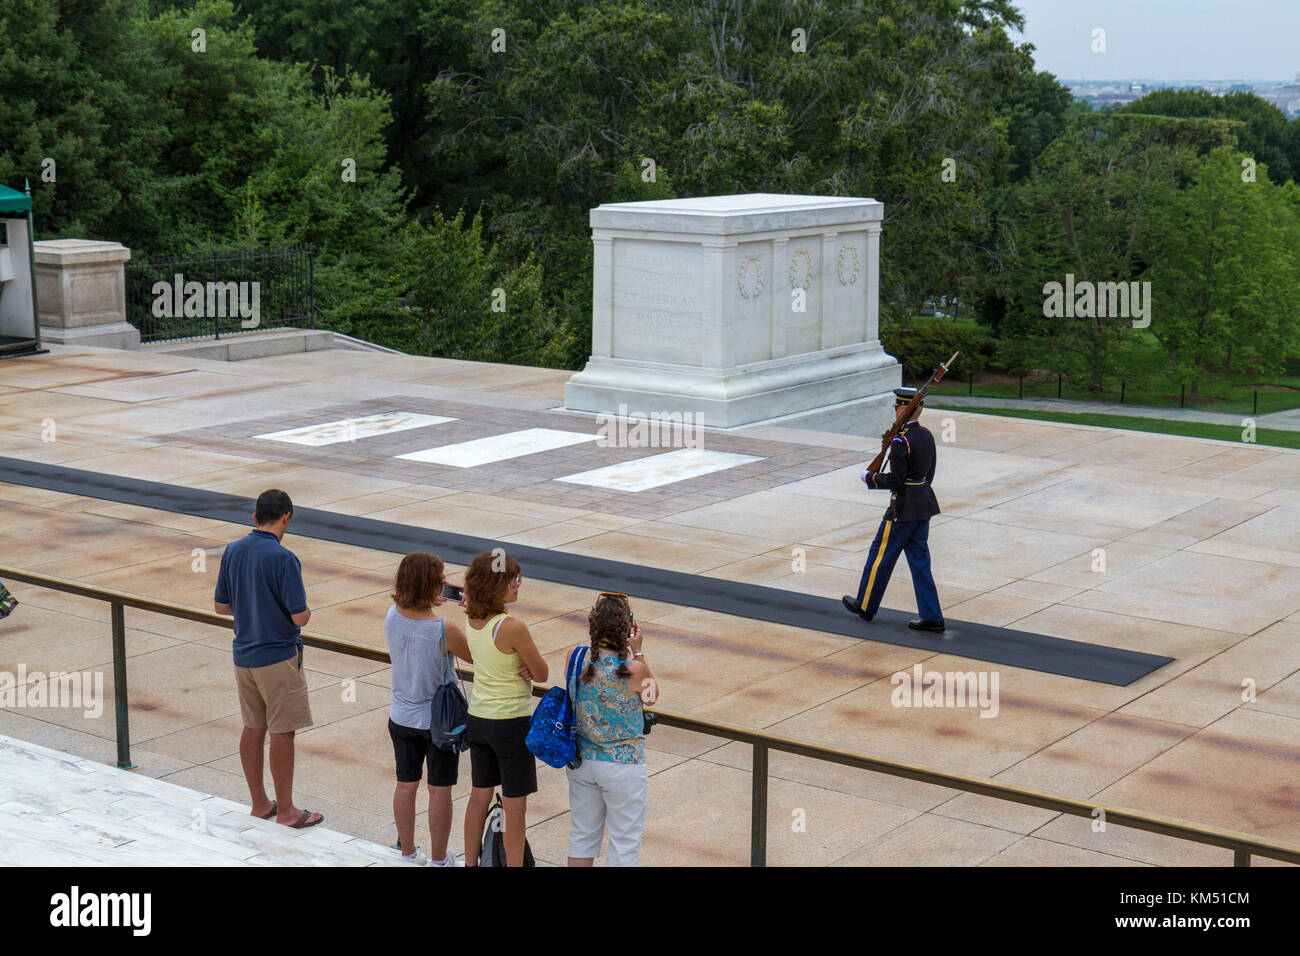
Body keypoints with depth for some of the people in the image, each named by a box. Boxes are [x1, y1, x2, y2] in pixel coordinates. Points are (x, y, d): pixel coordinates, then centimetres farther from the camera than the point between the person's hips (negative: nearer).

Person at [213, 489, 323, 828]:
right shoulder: (283, 558, -20)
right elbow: (300, 617, -20)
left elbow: (221, 605, 8)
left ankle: (259, 803, 24)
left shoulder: (232, 551, 1)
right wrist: (306, 611, 2)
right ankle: (285, 811, 9)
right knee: (282, 733, 2)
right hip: (278, 657, -7)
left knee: (253, 728, 14)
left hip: (244, 655, 7)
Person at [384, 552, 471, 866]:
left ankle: (408, 852, 31)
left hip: (401, 718, 5)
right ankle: (439, 859, 21)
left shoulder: (391, 615, -11)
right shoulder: (444, 630, -26)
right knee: (440, 790, 10)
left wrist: (429, 603, 1)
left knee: (405, 785, 17)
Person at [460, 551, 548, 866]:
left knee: (479, 795, 20)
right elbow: (542, 674, -14)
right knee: (515, 805, 5)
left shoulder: (473, 619, -3)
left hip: (477, 718, 7)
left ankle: (470, 863, 31)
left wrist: (523, 668, -9)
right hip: (512, 722, -7)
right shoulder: (513, 627, -24)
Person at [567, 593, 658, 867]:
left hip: (581, 760, 5)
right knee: (625, 842, 11)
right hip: (622, 766, -4)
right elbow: (653, 695, -2)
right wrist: (637, 652, -3)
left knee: (582, 835, 21)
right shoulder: (633, 670, -23)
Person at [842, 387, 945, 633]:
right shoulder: (926, 435, 6)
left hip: (904, 508, -8)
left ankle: (865, 605, 24)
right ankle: (931, 618, 9)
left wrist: (870, 478, -6)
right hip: (924, 505, 8)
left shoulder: (901, 441, -20)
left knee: (881, 554, 9)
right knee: (919, 559, 11)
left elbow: (896, 481, -21)